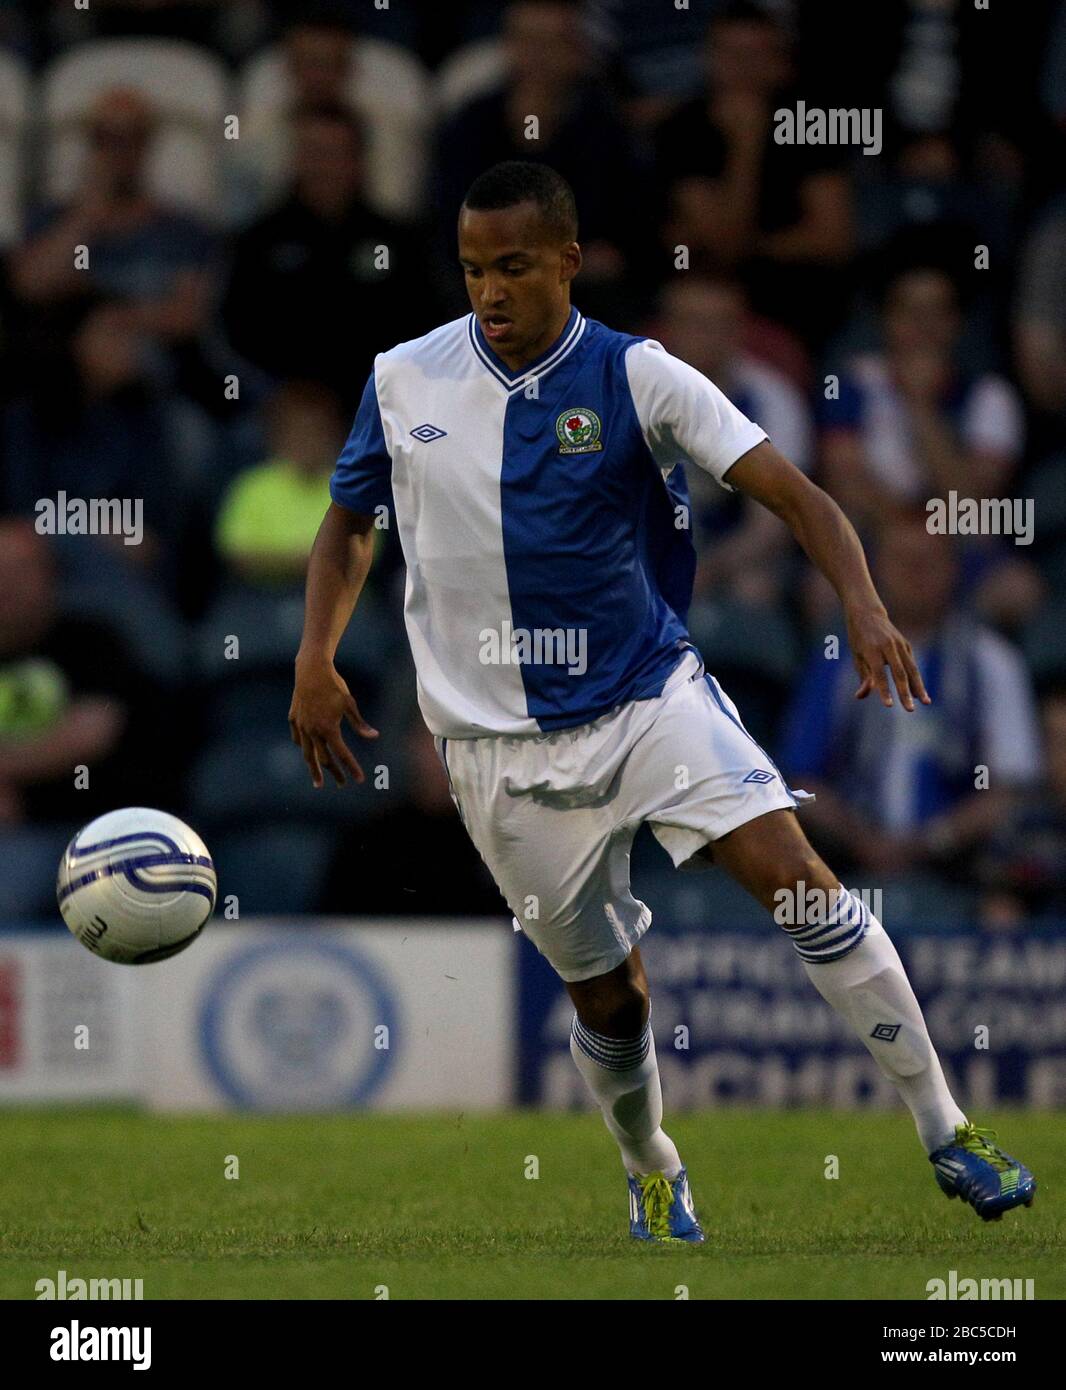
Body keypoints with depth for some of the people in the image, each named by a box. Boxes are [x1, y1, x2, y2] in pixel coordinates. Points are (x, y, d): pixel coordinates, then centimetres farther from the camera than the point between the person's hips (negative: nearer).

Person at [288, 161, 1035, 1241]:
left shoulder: (635, 378, -9)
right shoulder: (403, 381, -1)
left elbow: (789, 491, -14)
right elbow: (348, 523, 14)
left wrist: (862, 607, -31)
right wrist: (314, 660, -1)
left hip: (652, 696, -1)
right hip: (503, 742, 2)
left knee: (795, 879, -20)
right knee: (606, 995, 6)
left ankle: (945, 1134, -13)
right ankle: (651, 1174, 36)